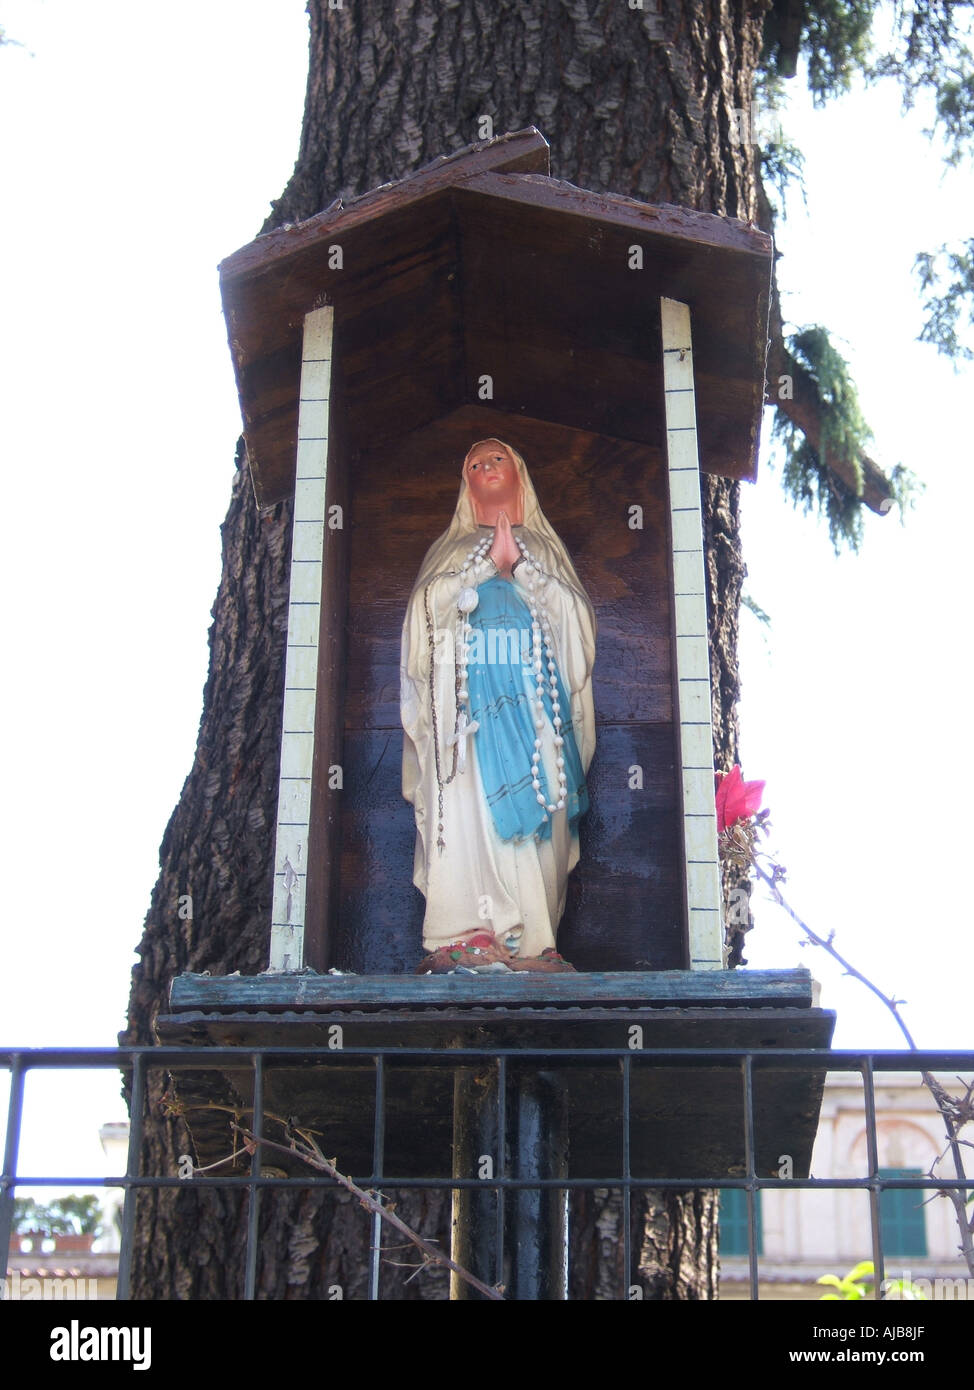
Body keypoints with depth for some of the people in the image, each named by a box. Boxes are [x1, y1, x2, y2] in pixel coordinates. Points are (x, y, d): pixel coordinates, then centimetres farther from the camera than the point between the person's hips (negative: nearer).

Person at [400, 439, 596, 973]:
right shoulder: (451, 547, 23)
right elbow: (428, 601, 4)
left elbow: (572, 608, 7)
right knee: (470, 804, -17)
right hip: (470, 696, -1)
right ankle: (467, 934, -23)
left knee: (536, 806, -11)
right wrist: (488, 562, -3)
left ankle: (532, 936, -13)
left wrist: (519, 565, -4)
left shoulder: (544, 545, 23)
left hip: (534, 693, 1)